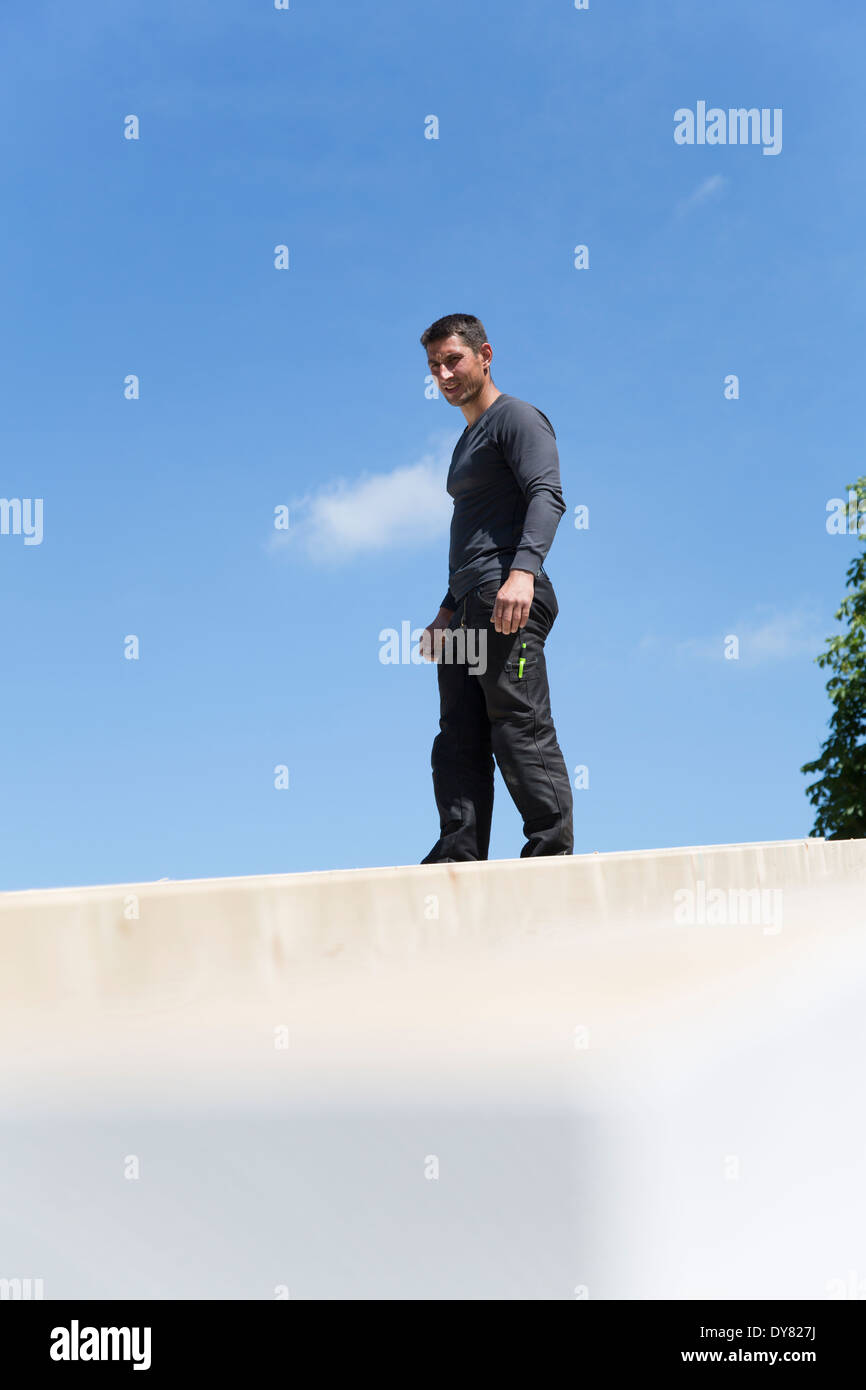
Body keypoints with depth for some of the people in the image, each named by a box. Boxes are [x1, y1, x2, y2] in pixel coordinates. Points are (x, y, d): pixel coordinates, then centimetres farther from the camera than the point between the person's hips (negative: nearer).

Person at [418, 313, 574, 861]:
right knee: (458, 742, 2)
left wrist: (522, 571, -29)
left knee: (521, 729, -14)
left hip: (509, 601, -9)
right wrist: (449, 611, 27)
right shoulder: (468, 442, 29)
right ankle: (460, 860, 0)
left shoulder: (517, 417, 1)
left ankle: (552, 854, -13)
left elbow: (547, 495, -15)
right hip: (470, 607, 10)